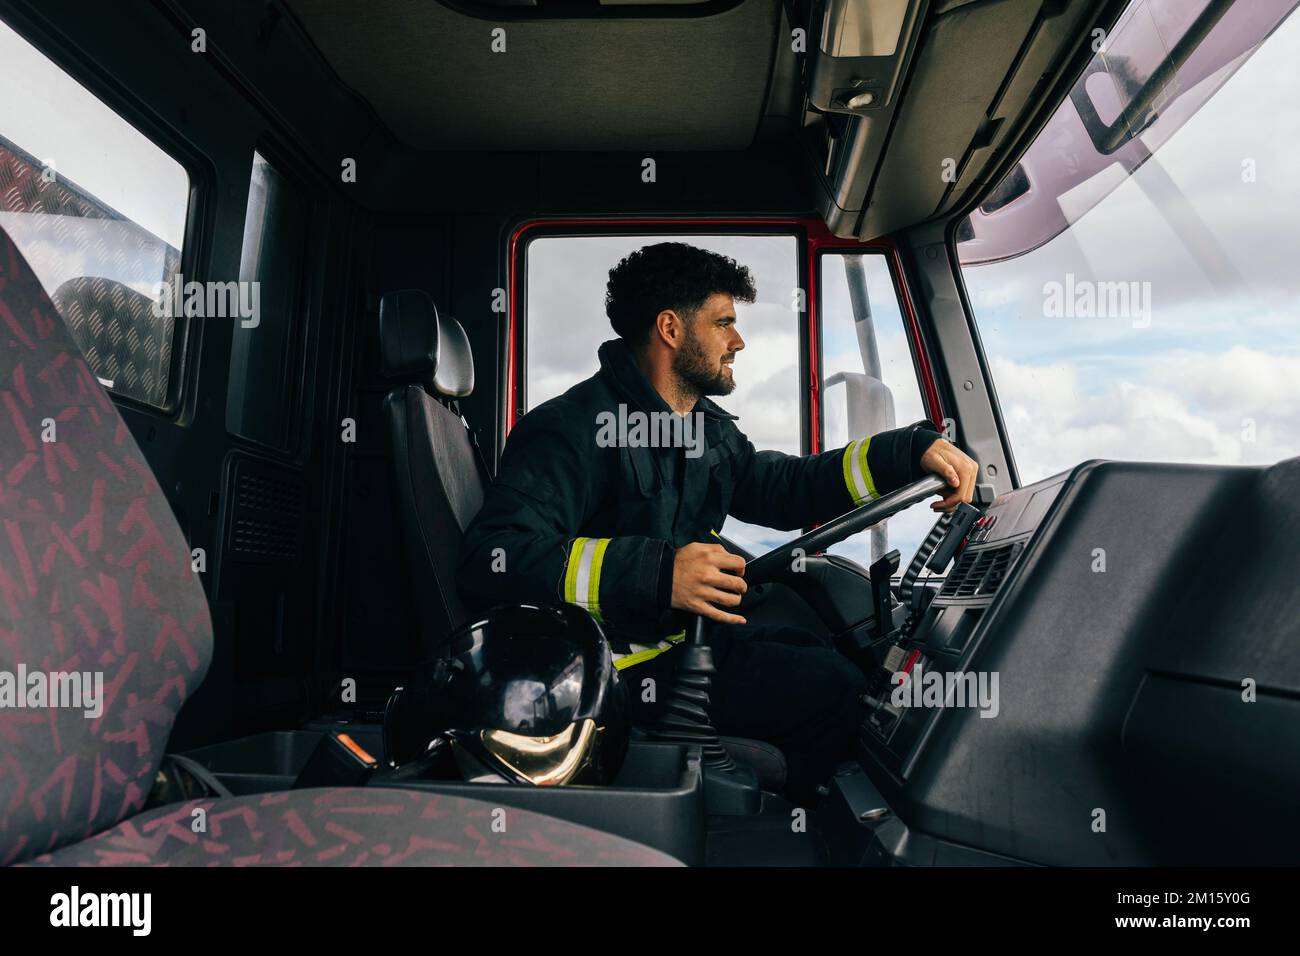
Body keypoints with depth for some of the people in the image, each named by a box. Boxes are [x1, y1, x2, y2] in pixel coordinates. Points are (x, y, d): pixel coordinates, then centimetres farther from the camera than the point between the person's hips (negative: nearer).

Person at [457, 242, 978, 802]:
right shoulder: (573, 429, -18)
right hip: (625, 667, -9)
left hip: (687, 631, 10)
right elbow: (489, 562, -29)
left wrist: (915, 450, 4)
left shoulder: (708, 427, 11)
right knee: (836, 688, -14)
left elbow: (781, 487, 14)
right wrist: (656, 574, -40)